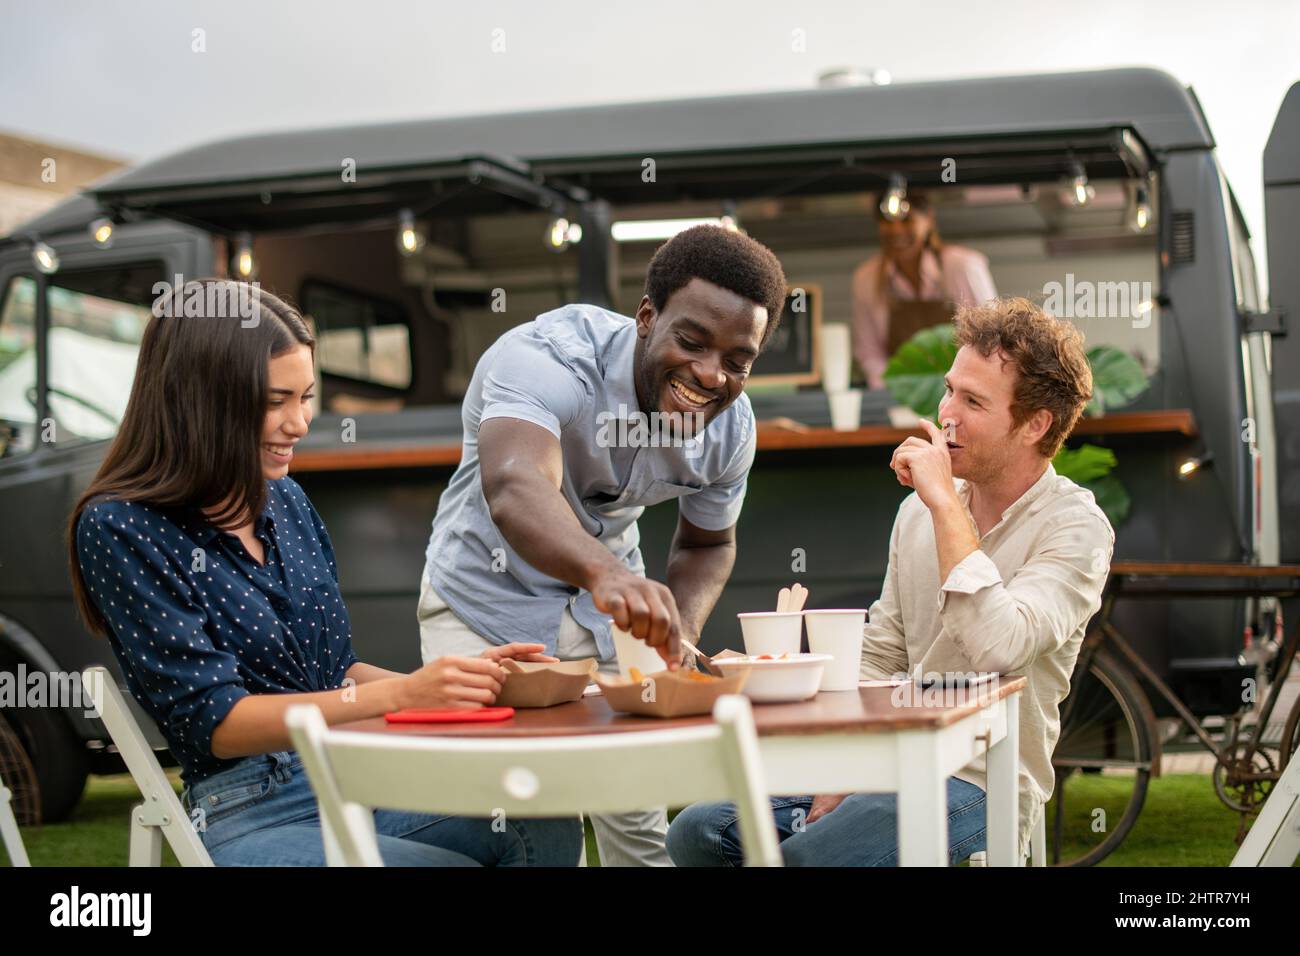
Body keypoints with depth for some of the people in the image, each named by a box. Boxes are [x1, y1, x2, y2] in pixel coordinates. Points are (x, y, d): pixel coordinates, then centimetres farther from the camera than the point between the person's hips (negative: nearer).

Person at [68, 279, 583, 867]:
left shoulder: (286, 500, 9)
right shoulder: (119, 528, -10)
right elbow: (214, 719, -15)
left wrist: (456, 681, -3)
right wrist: (399, 694, -23)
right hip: (248, 816, -6)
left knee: (549, 829, -20)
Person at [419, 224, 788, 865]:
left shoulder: (731, 428, -12)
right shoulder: (548, 359, -32)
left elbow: (708, 544, 6)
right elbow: (514, 486, -52)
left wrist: (678, 633, -15)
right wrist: (603, 572, -71)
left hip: (609, 603, 4)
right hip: (489, 602, -4)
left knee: (642, 825, 4)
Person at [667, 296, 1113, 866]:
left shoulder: (1075, 528, -10)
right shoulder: (920, 510, 9)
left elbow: (998, 648, -28)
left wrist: (945, 503, -21)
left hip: (980, 782, -6)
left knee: (802, 857, -29)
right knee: (697, 833, -8)